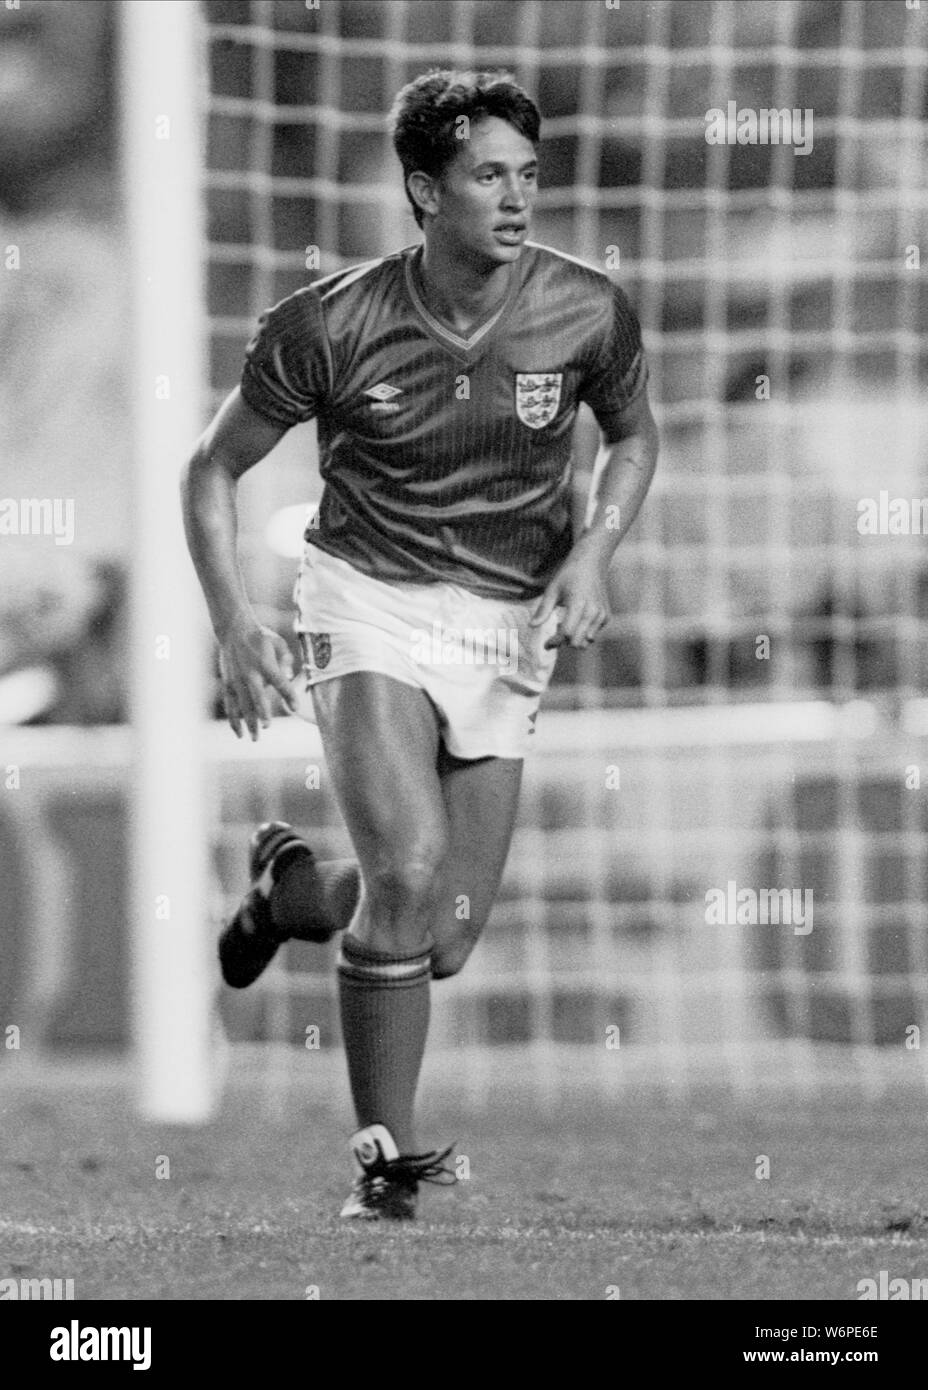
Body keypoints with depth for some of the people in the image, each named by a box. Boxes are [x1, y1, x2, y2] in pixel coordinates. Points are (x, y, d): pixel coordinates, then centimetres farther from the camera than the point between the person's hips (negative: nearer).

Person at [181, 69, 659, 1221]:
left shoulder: (586, 313, -7)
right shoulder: (331, 325, -13)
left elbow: (634, 437, 14)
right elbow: (213, 469, 0)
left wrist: (595, 547, -5)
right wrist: (233, 626, -12)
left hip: (508, 628, 3)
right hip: (370, 603, -3)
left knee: (444, 943, 1)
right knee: (411, 864, -26)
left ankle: (289, 887, 36)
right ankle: (384, 1164, -13)